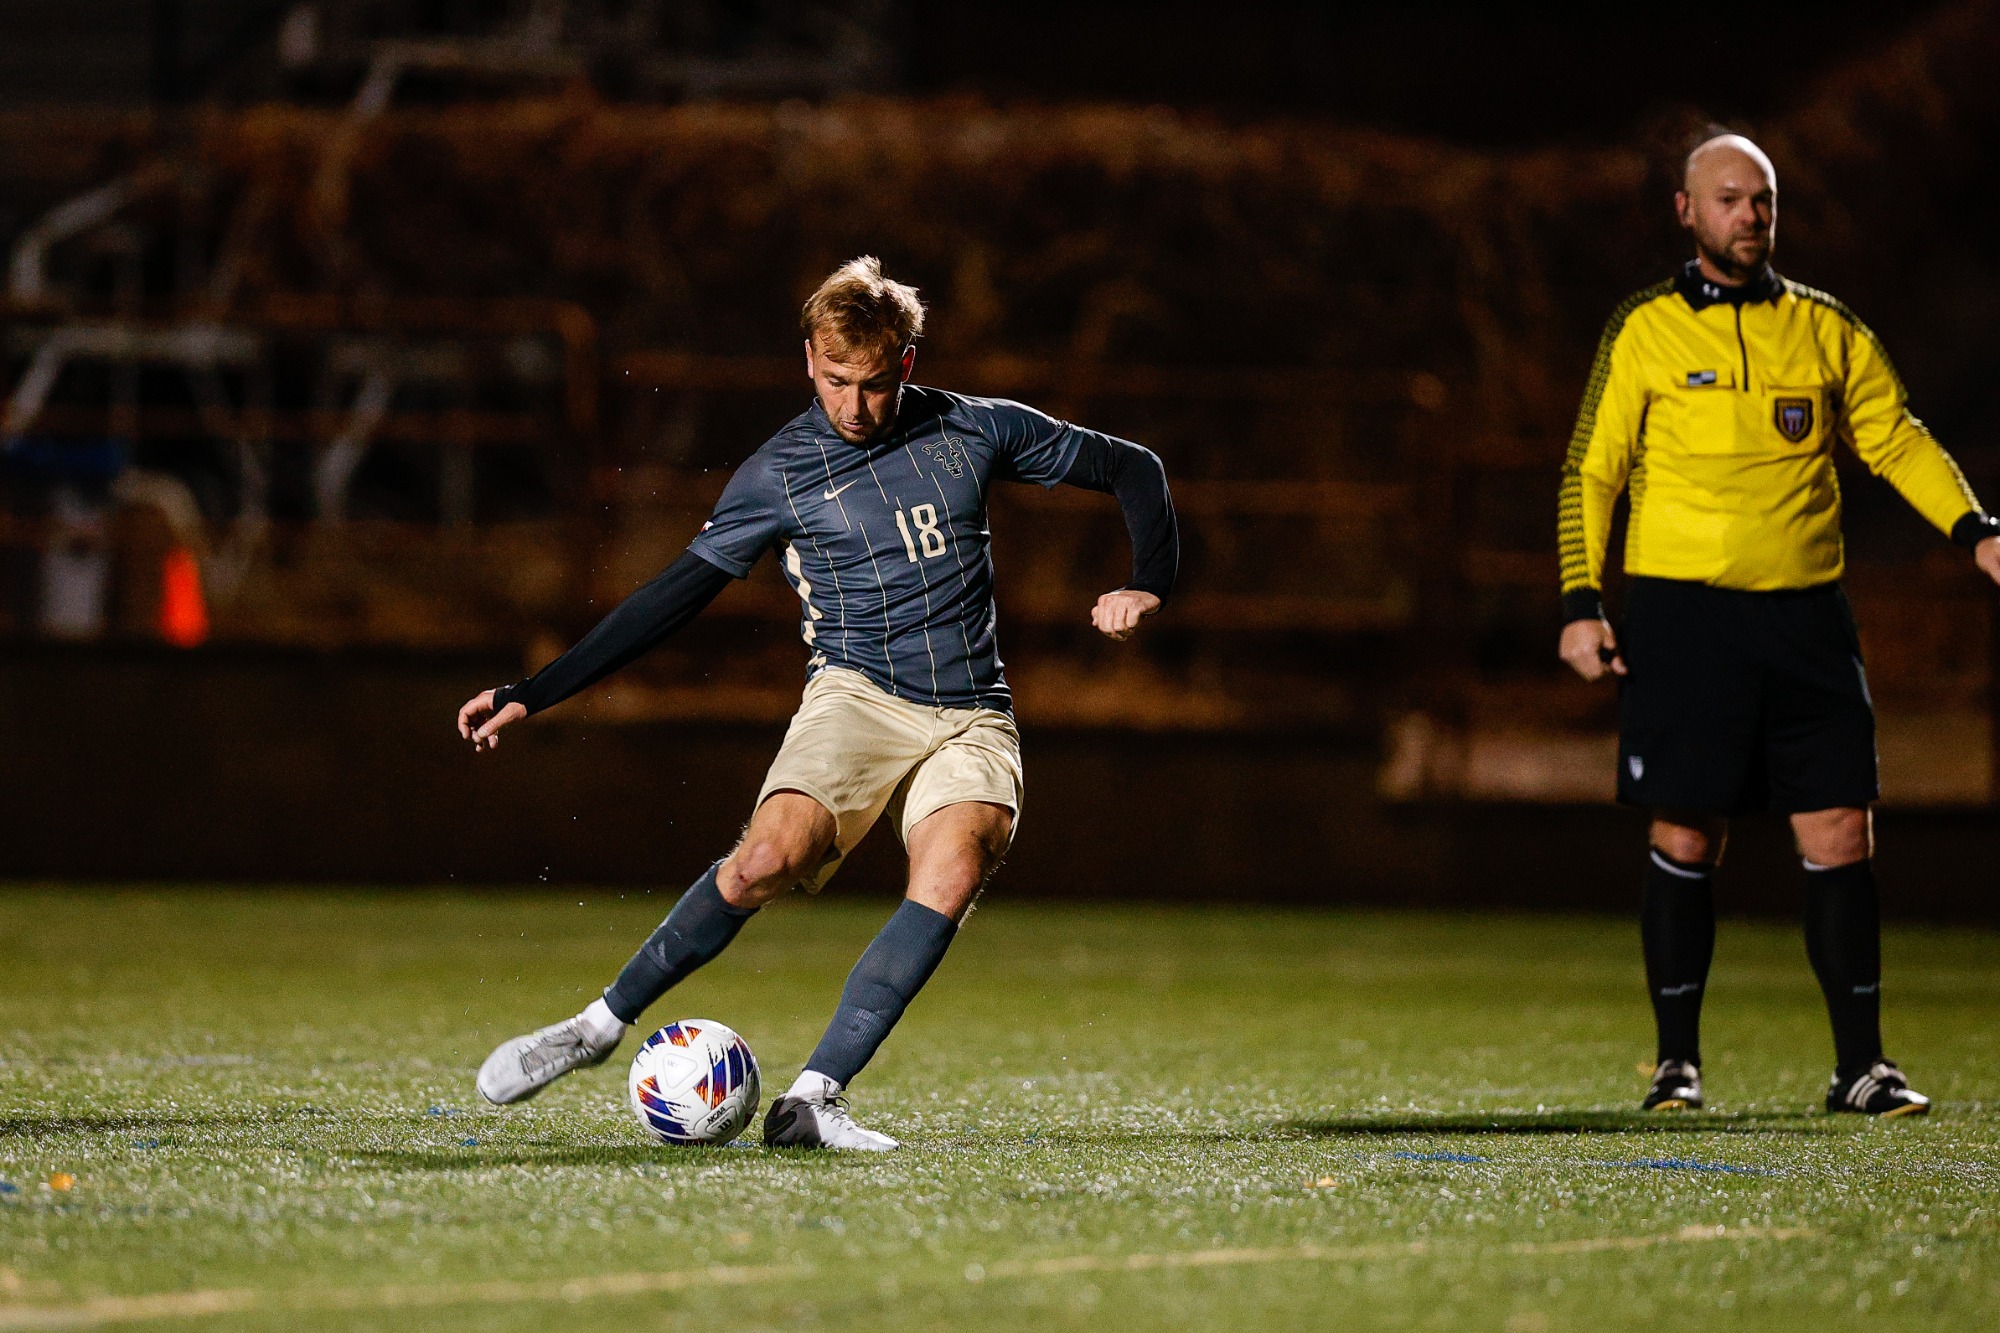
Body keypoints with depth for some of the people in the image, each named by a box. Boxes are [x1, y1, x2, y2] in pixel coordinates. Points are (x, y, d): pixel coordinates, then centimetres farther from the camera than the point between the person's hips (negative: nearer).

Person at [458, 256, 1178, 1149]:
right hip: (858, 698, -1)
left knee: (953, 874, -30)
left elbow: (1132, 470, 16)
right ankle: (603, 1025, -11)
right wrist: (531, 696, 1)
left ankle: (813, 1099, -30)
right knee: (770, 857, -29)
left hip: (970, 722, 1)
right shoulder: (779, 474, 1)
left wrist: (1148, 585, -2)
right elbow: (673, 597, 5)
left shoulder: (973, 431, 5)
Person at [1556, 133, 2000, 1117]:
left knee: (1839, 832, -3)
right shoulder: (1644, 332, 4)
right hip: (1680, 612, -2)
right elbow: (1590, 470, 4)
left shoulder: (1826, 328, 11)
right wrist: (1581, 603, -4)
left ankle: (1859, 1064, 2)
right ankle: (1677, 1061, 11)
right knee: (1686, 839, -1)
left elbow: (1896, 439, 12)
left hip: (1805, 612, 2)